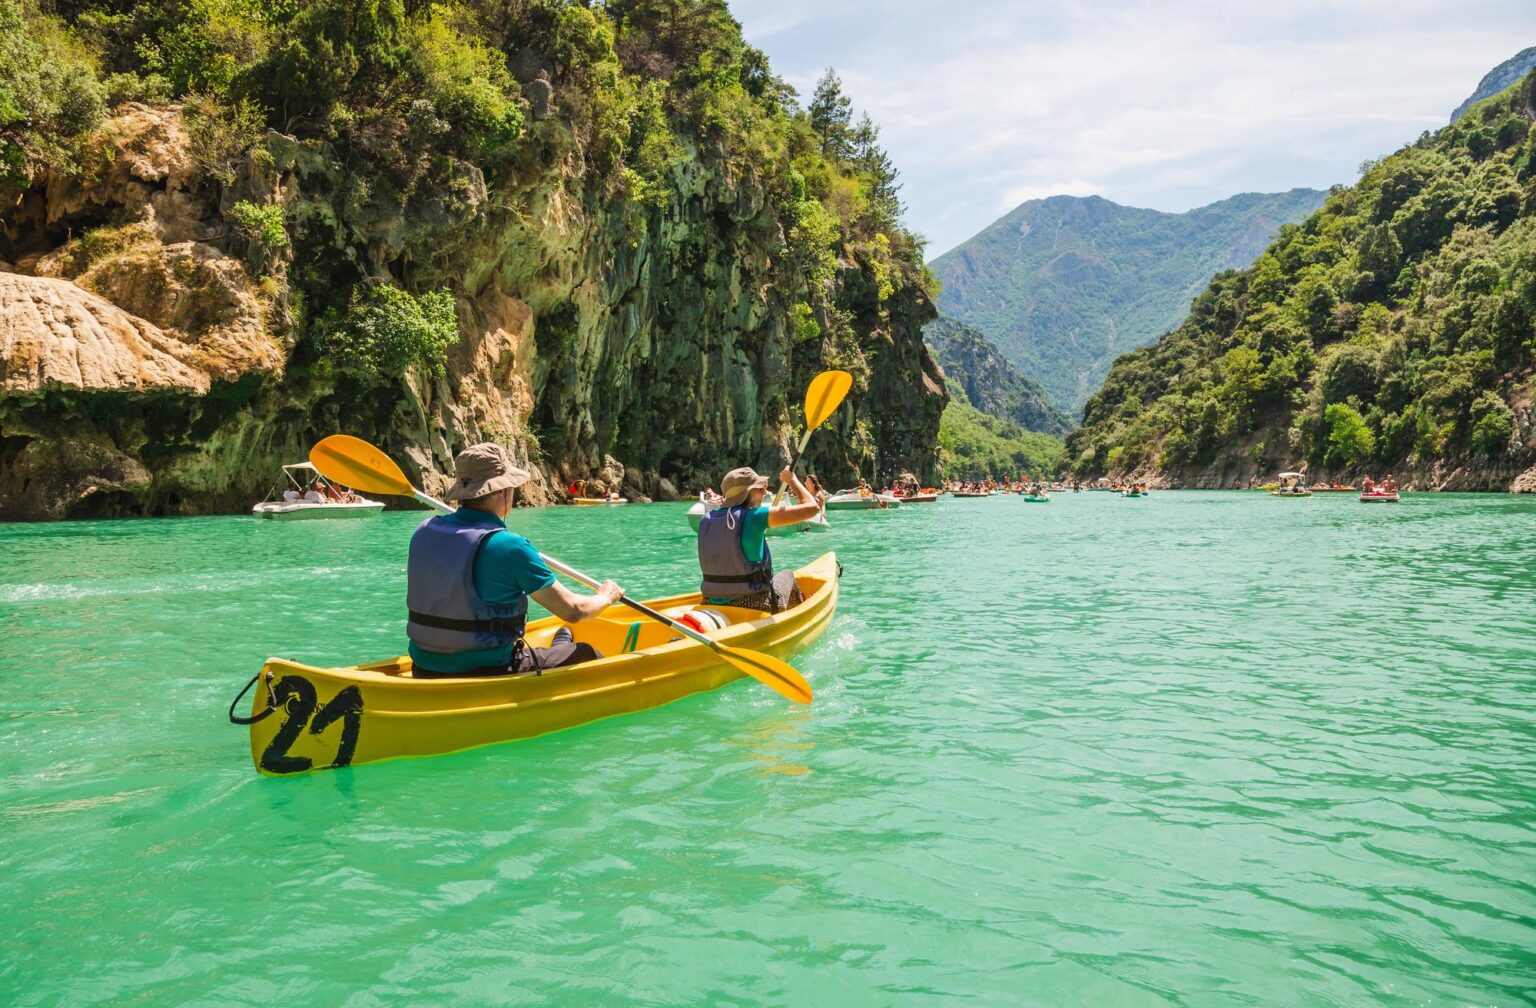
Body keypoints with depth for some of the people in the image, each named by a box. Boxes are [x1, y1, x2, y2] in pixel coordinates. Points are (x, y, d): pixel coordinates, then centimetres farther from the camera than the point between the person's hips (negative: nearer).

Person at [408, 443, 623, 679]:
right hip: (487, 678, -6)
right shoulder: (511, 547, -20)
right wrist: (607, 596, 10)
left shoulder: (424, 532, -2)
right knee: (587, 654, 17)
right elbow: (573, 611, -13)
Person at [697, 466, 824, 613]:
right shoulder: (755, 516, -14)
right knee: (788, 577, 24)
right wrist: (791, 479, 3)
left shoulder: (706, 519, 2)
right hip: (752, 605, -6)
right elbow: (812, 507, -12)